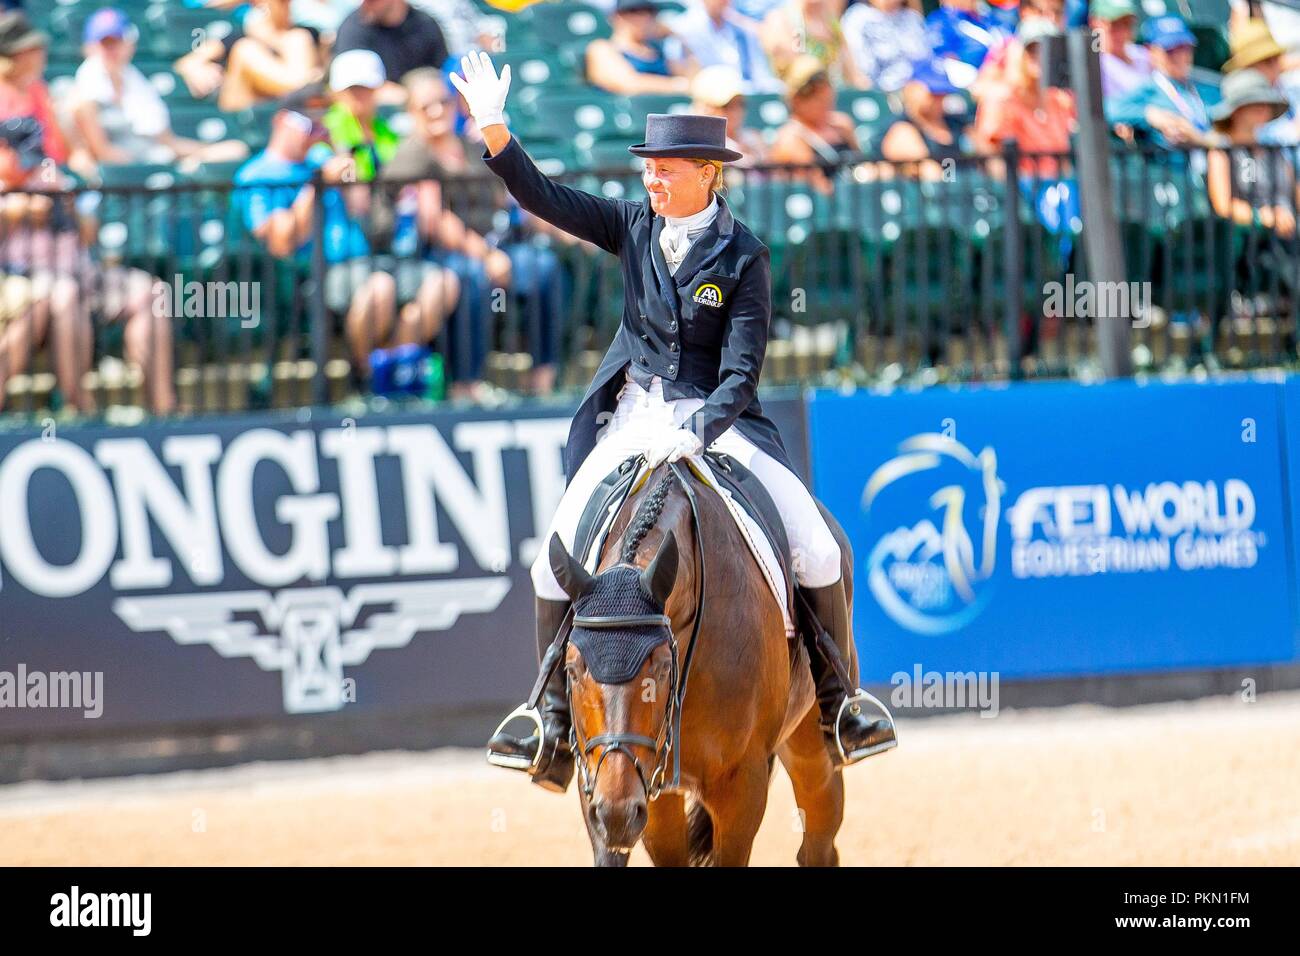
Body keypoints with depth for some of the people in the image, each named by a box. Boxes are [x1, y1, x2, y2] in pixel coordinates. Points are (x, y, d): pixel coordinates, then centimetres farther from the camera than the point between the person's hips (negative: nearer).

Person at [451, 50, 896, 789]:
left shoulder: (742, 257, -9)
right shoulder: (636, 228, 3)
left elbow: (742, 372, -13)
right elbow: (545, 199, -1)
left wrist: (695, 433, -28)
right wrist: (495, 129, -15)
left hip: (718, 418, -3)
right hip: (635, 415, 3)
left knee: (818, 550, -15)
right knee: (557, 554, -9)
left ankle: (836, 703, 3)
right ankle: (558, 725, 3)